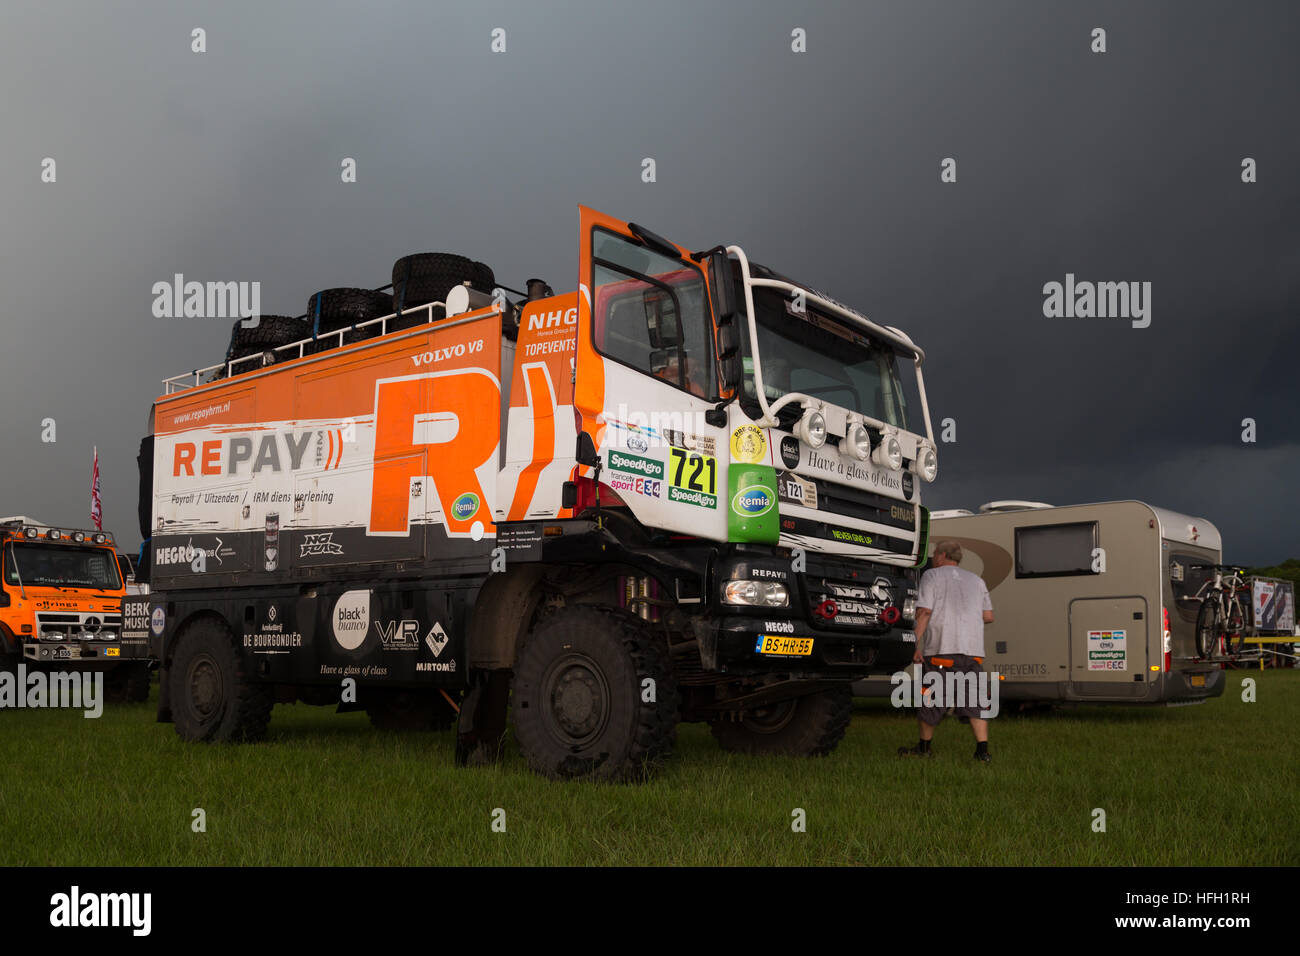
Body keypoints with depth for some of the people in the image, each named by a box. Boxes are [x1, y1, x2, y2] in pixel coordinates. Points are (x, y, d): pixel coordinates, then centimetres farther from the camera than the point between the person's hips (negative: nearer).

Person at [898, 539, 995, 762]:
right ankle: (983, 751, -6)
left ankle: (924, 746, 17)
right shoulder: (977, 580, 20)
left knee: (932, 699, 6)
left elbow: (924, 611, -7)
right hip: (973, 649, 4)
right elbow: (988, 616, 17)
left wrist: (916, 644, -7)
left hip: (942, 647, -4)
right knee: (975, 701, 4)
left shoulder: (931, 576, 4)